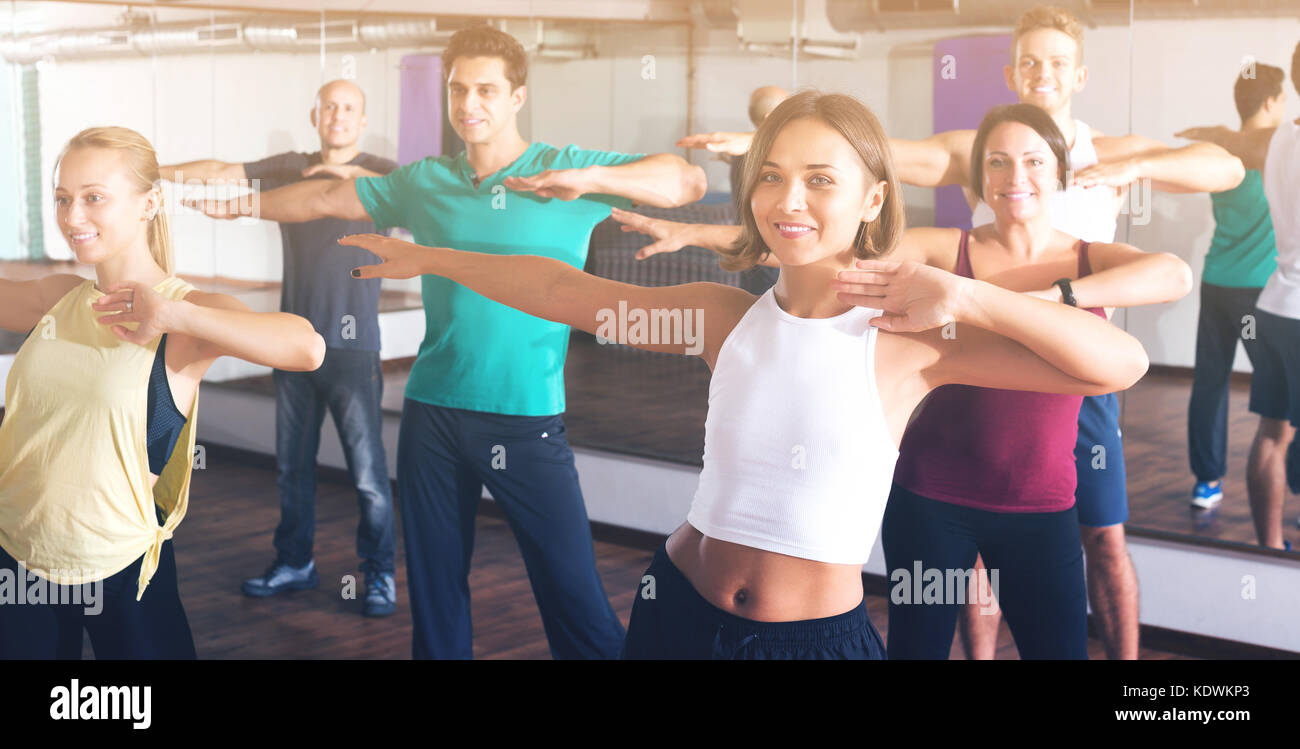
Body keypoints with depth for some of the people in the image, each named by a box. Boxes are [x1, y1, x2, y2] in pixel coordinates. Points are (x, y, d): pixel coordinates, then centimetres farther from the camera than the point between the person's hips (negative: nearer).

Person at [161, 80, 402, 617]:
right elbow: (224, 171, -2)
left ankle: (380, 574, 9)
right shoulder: (289, 169, 9)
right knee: (292, 465, 12)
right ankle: (294, 563, 26)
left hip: (352, 345, -4)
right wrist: (158, 172, -16)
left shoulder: (378, 172, 1)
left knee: (367, 471, -3)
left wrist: (349, 171, -29)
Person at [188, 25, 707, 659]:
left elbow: (686, 183, -12)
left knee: (575, 595, -6)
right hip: (433, 414, 4)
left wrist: (590, 179, -25)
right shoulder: (425, 183, 8)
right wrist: (243, 201, 13)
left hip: (527, 418, -3)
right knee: (434, 588, 14)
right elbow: (325, 199, 18)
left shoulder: (566, 169, -1)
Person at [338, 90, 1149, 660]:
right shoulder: (726, 316, 0)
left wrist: (967, 296, -29)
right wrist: (427, 257, 14)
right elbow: (564, 292, 8)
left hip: (818, 634, -3)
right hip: (680, 608, 3)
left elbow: (1121, 364, -20)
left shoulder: (907, 336, -12)